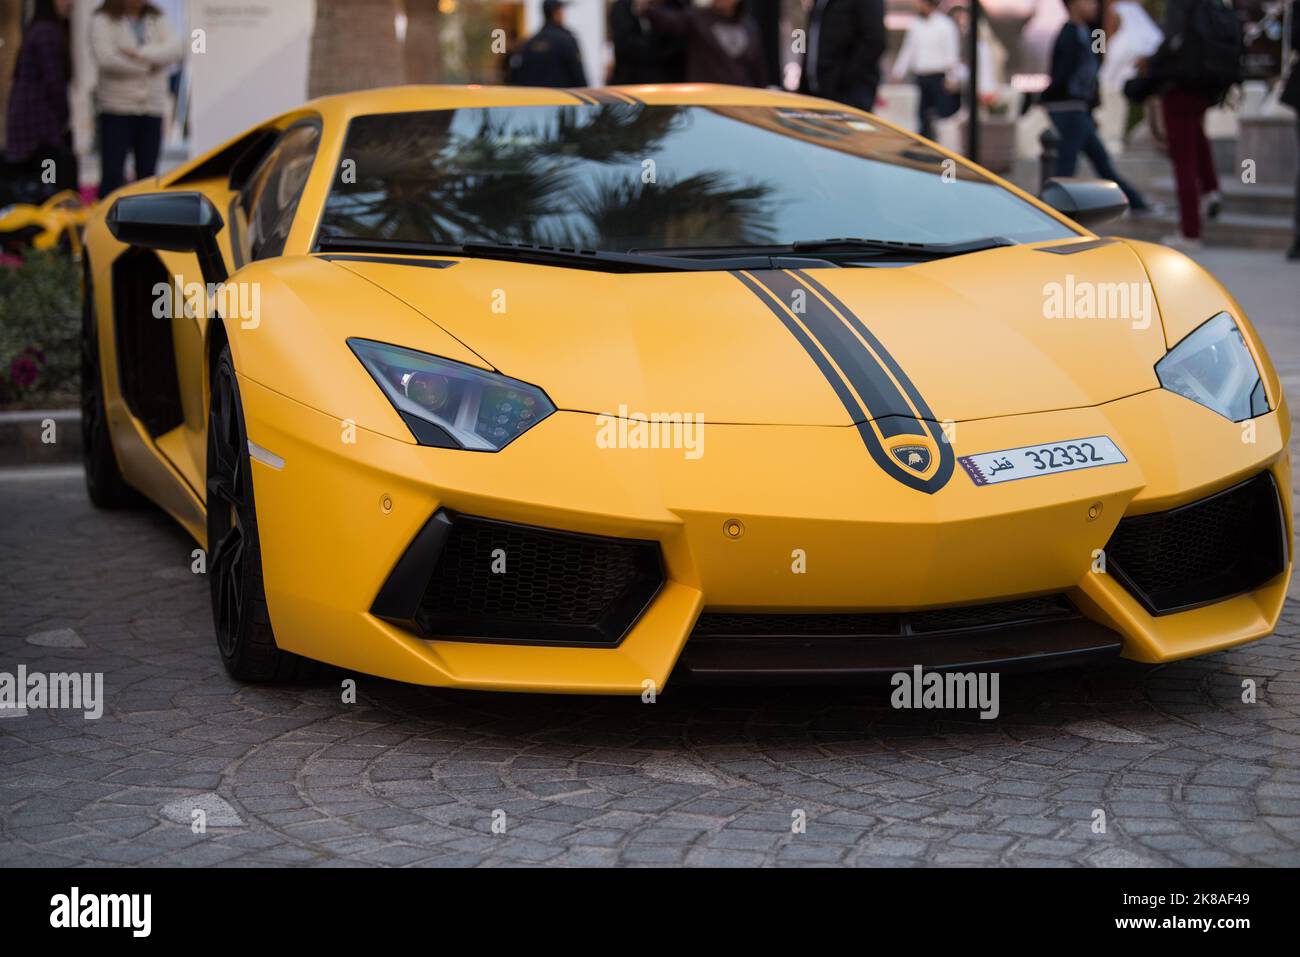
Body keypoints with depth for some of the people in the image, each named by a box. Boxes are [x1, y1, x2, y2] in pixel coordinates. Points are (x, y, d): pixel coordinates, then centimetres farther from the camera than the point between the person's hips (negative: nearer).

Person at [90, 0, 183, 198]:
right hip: (117, 107, -4)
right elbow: (105, 58, -15)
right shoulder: (103, 20, -1)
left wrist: (140, 53, -19)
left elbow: (175, 49, -4)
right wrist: (150, 65, -6)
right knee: (112, 176, -7)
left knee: (147, 175, 7)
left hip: (153, 108, 4)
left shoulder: (157, 19, 12)